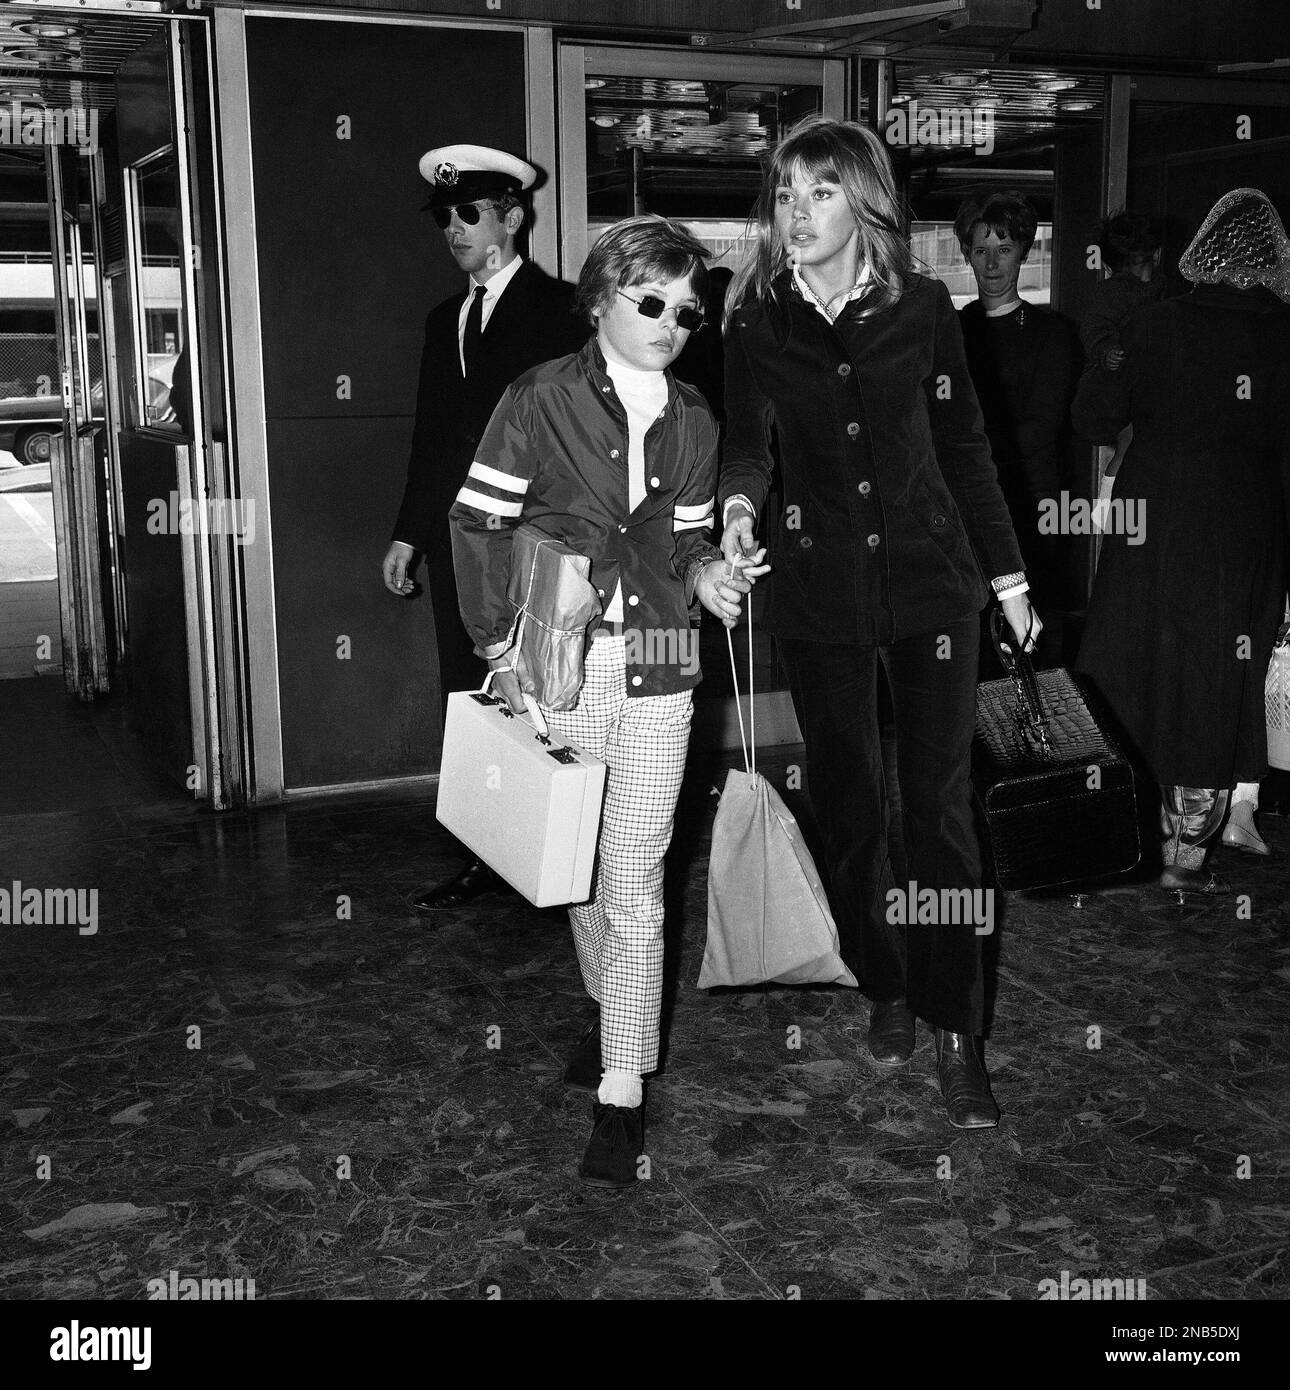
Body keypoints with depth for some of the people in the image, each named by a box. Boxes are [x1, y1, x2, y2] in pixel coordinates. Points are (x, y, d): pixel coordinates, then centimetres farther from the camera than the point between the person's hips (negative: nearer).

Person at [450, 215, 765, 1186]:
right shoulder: (541, 400, -4)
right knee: (580, 862, 14)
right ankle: (612, 1011, 40)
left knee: (635, 880, -2)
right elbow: (477, 523, -2)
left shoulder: (693, 422, 8)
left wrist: (706, 575, -3)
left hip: (657, 669, 1)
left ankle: (622, 1093, 5)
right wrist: (500, 644, -8)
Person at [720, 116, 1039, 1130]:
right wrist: (739, 504, -32)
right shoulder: (756, 323, 1)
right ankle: (887, 990, 29)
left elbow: (965, 449, 7)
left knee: (941, 808, -3)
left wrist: (1008, 575, 8)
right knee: (848, 807, 9)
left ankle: (958, 1037, 7)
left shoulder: (923, 308, 1)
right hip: (820, 590, 1)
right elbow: (747, 441, -8)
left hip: (931, 580, -1)